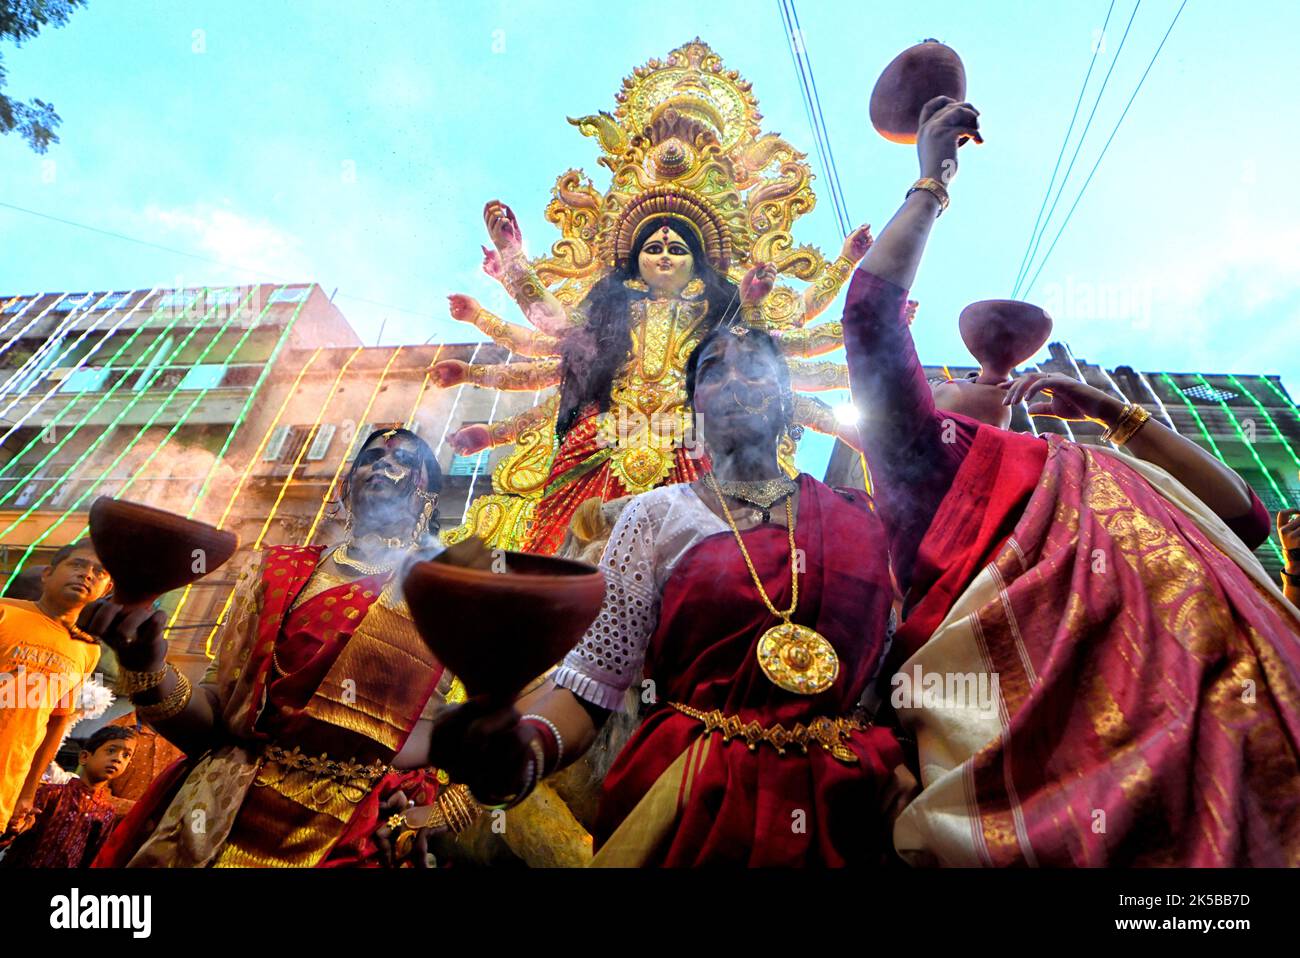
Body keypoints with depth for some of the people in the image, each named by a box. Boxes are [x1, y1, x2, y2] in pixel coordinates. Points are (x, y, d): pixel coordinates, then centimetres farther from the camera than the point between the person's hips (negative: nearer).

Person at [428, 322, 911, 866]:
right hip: (697, 800, -2)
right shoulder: (657, 515, -3)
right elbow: (595, 673, -11)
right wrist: (526, 747, -29)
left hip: (840, 804, 3)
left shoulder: (852, 516, 5)